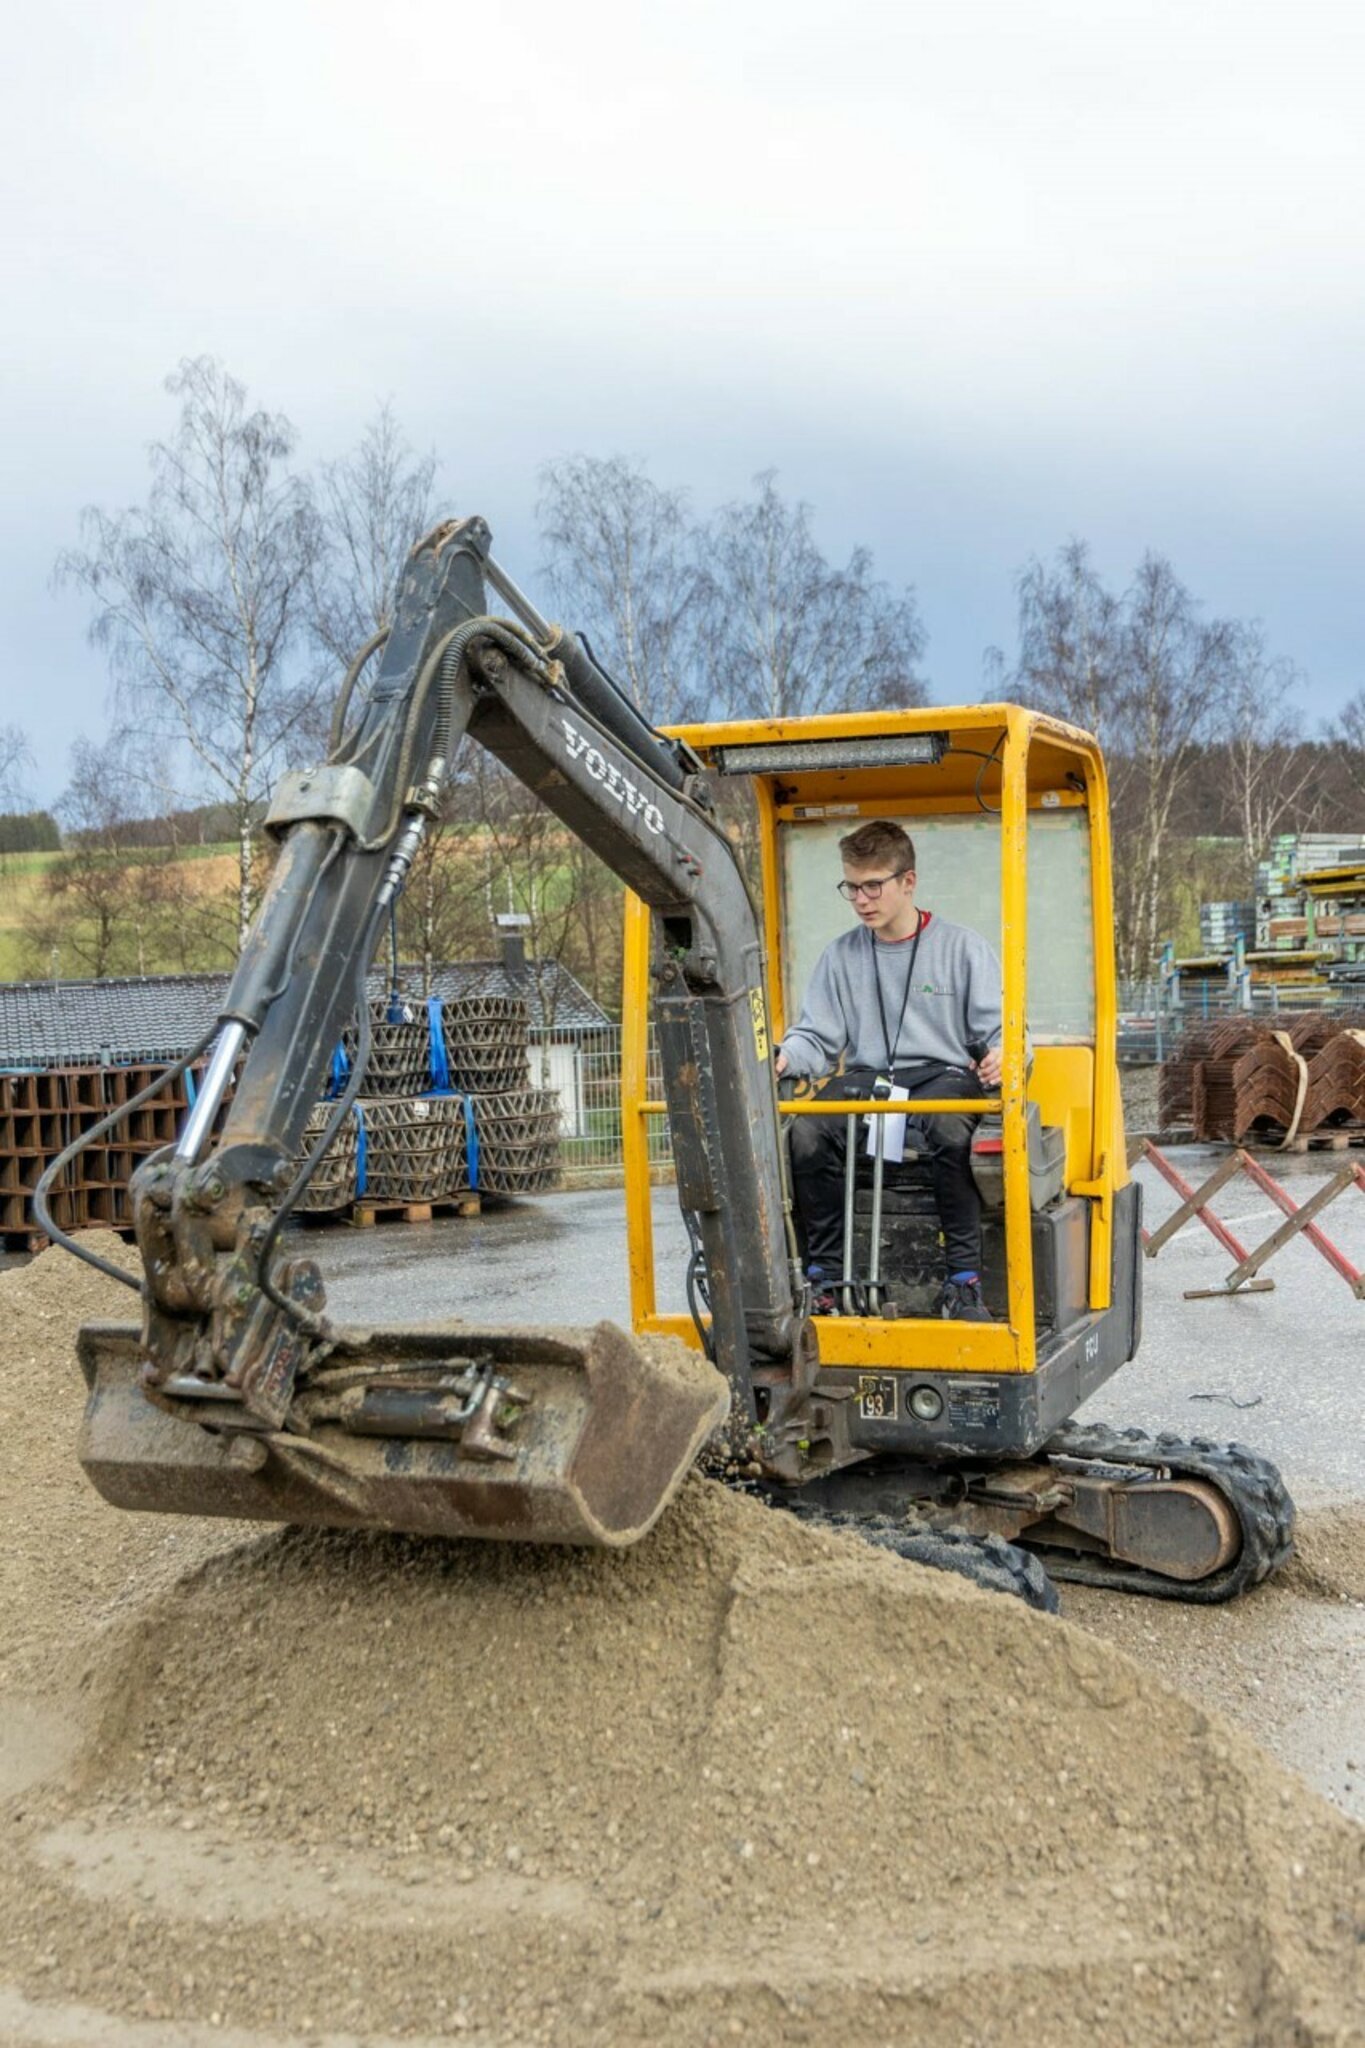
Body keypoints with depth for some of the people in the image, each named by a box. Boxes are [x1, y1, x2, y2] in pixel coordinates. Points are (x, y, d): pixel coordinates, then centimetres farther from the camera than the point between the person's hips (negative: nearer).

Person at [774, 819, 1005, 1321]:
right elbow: (817, 1037, 13)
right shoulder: (840, 956, 16)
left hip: (944, 1072, -3)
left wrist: (1001, 1055, -21)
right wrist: (784, 1057, -10)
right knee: (806, 1134, -30)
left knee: (947, 1129, -39)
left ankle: (963, 1280, -30)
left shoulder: (962, 948, 7)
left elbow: (998, 1029, 4)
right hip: (866, 1077, 3)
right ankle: (824, 1275, -17)